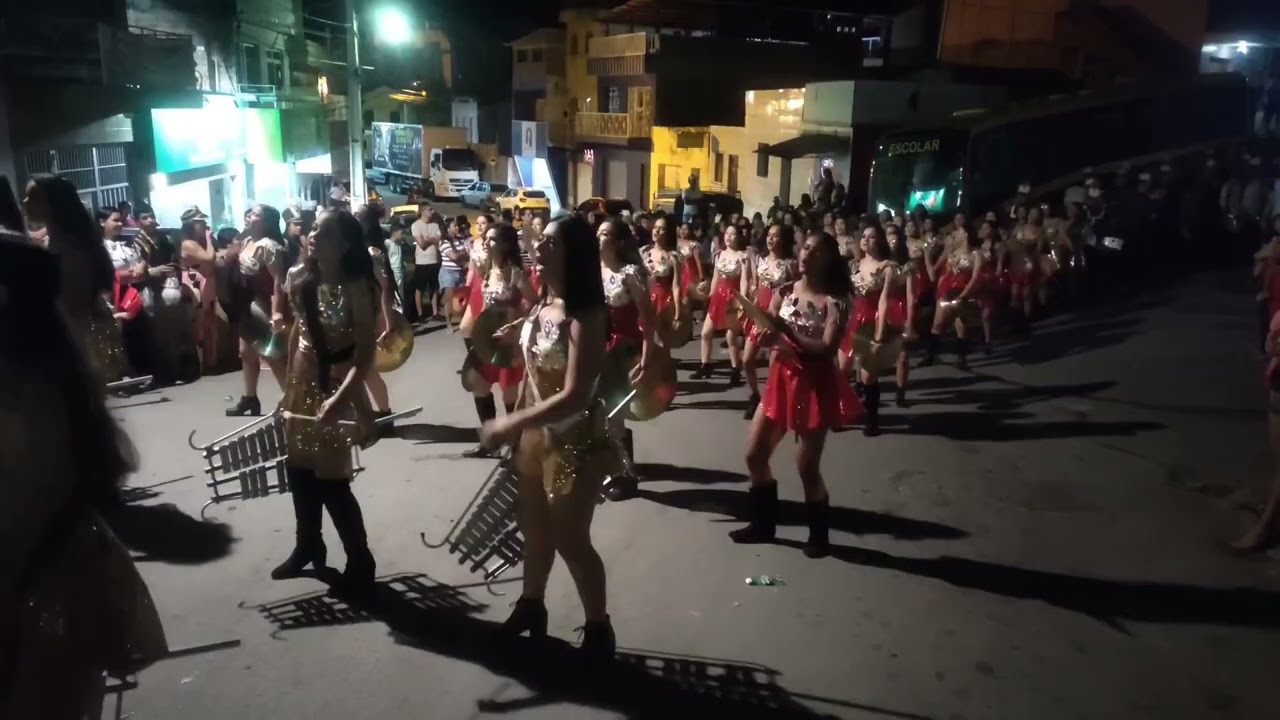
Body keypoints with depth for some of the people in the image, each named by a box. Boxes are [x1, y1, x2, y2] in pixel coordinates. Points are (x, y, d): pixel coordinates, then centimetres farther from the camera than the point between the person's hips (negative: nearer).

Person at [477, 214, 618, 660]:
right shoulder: (541, 304, 0)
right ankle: (531, 606, 45)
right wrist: (518, 428, 10)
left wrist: (509, 424, -26)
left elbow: (575, 397, -29)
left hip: (574, 441, -8)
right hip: (535, 435, 8)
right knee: (534, 527, 22)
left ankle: (599, 629, 26)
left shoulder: (585, 317, -24)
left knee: (570, 539, 5)